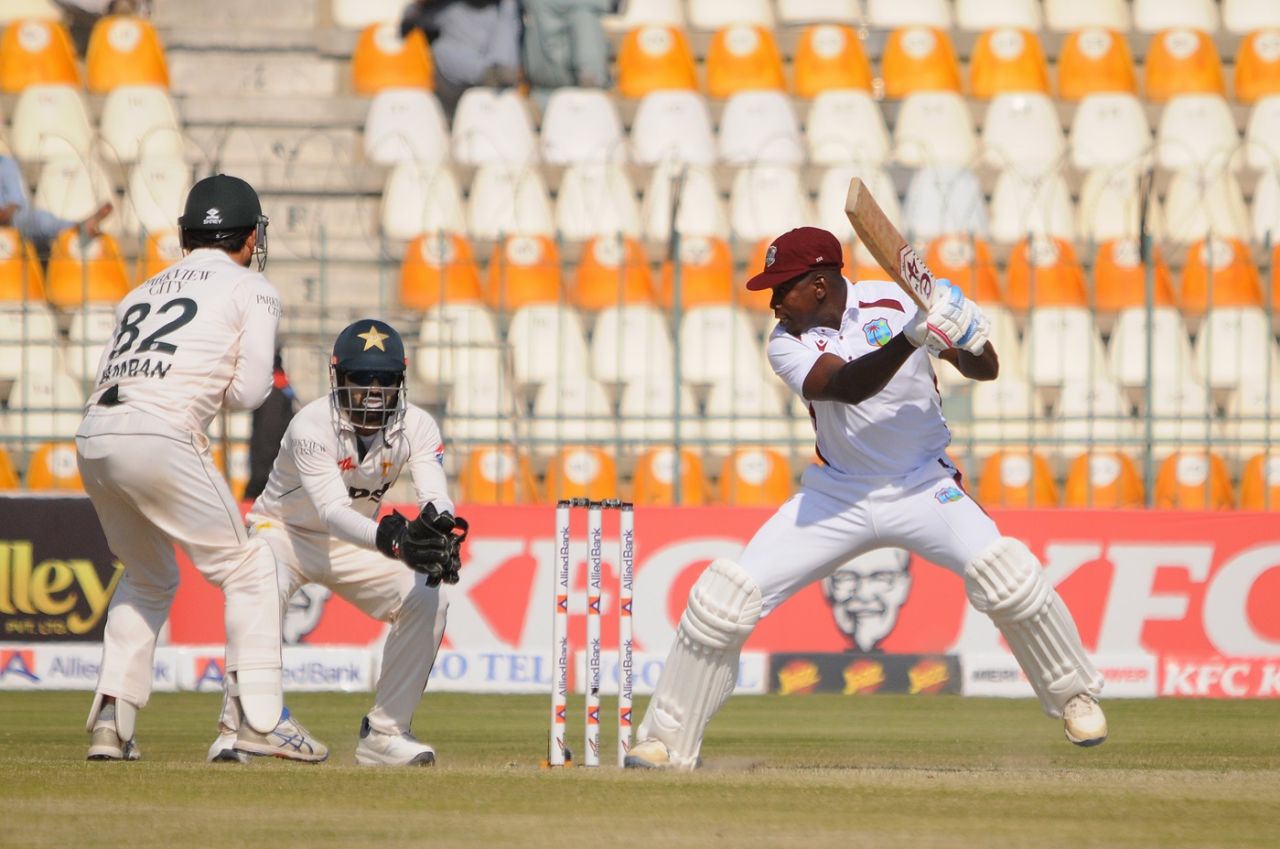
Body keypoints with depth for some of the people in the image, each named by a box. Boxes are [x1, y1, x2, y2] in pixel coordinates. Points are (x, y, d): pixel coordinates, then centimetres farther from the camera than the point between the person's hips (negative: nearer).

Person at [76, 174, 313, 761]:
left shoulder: (143, 292, 28)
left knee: (149, 578, 25)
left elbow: (107, 376, 18)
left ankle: (111, 718, 13)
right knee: (246, 569, 6)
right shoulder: (252, 291, 11)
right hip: (161, 438, -6)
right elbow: (248, 392, 2)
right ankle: (260, 719, -4)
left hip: (93, 440, 6)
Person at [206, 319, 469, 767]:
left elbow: (435, 494, -28)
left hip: (354, 544, 5)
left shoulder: (417, 426, -14)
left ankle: (385, 732, -6)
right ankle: (235, 729, -18)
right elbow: (331, 510, -41)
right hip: (284, 531, -5)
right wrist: (390, 540, -59)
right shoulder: (311, 426, -28)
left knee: (428, 597, -16)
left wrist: (439, 522, -54)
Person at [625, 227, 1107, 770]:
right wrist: (911, 339, -45)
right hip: (835, 498, 1)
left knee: (1005, 575, -26)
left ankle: (1073, 695, -2)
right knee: (724, 597, -10)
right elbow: (846, 385, -30)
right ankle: (666, 740, 3)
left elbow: (986, 371, -5)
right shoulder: (787, 343, -10)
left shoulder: (894, 301, -9)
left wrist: (970, 339, -29)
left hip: (924, 489, -1)